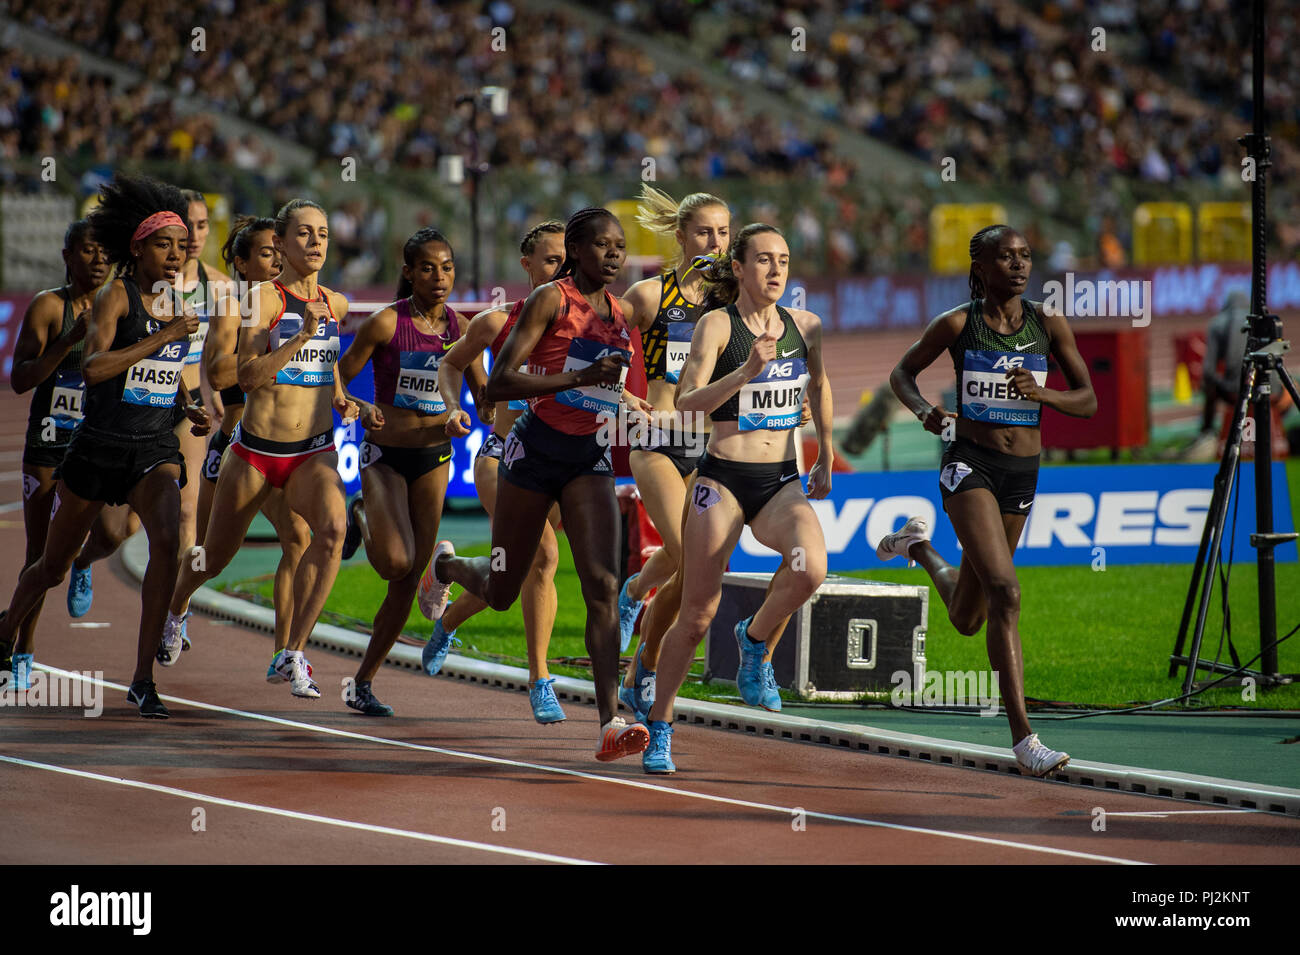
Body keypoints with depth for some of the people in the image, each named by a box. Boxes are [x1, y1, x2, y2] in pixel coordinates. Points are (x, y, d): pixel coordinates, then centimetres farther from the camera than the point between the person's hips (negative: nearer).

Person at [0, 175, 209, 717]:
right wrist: (165, 337, -27)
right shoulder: (115, 296, -11)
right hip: (99, 446, -3)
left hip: (156, 448, 3)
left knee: (167, 540, -25)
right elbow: (93, 367, -27)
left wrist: (184, 406, 8)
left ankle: (143, 679, -22)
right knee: (54, 566, 12)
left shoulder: (175, 301, 7)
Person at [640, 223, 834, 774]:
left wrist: (825, 459, 29)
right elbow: (688, 400, -16)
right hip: (723, 479, -3)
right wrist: (746, 371, -30)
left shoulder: (805, 326, 8)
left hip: (782, 481, 3)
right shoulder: (717, 325, -5)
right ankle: (659, 729, 17)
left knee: (810, 567, -28)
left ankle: (757, 641, 2)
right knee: (697, 613, -1)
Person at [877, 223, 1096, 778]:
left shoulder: (1050, 325, 1)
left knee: (967, 619, 17)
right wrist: (924, 411, -14)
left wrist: (1042, 394, -15)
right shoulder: (958, 324, -5)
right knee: (1005, 591, -23)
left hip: (1022, 473, 4)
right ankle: (1022, 737, -23)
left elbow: (1087, 401, 6)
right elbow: (903, 372, 8)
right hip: (969, 465, -4)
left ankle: (919, 547, 51)